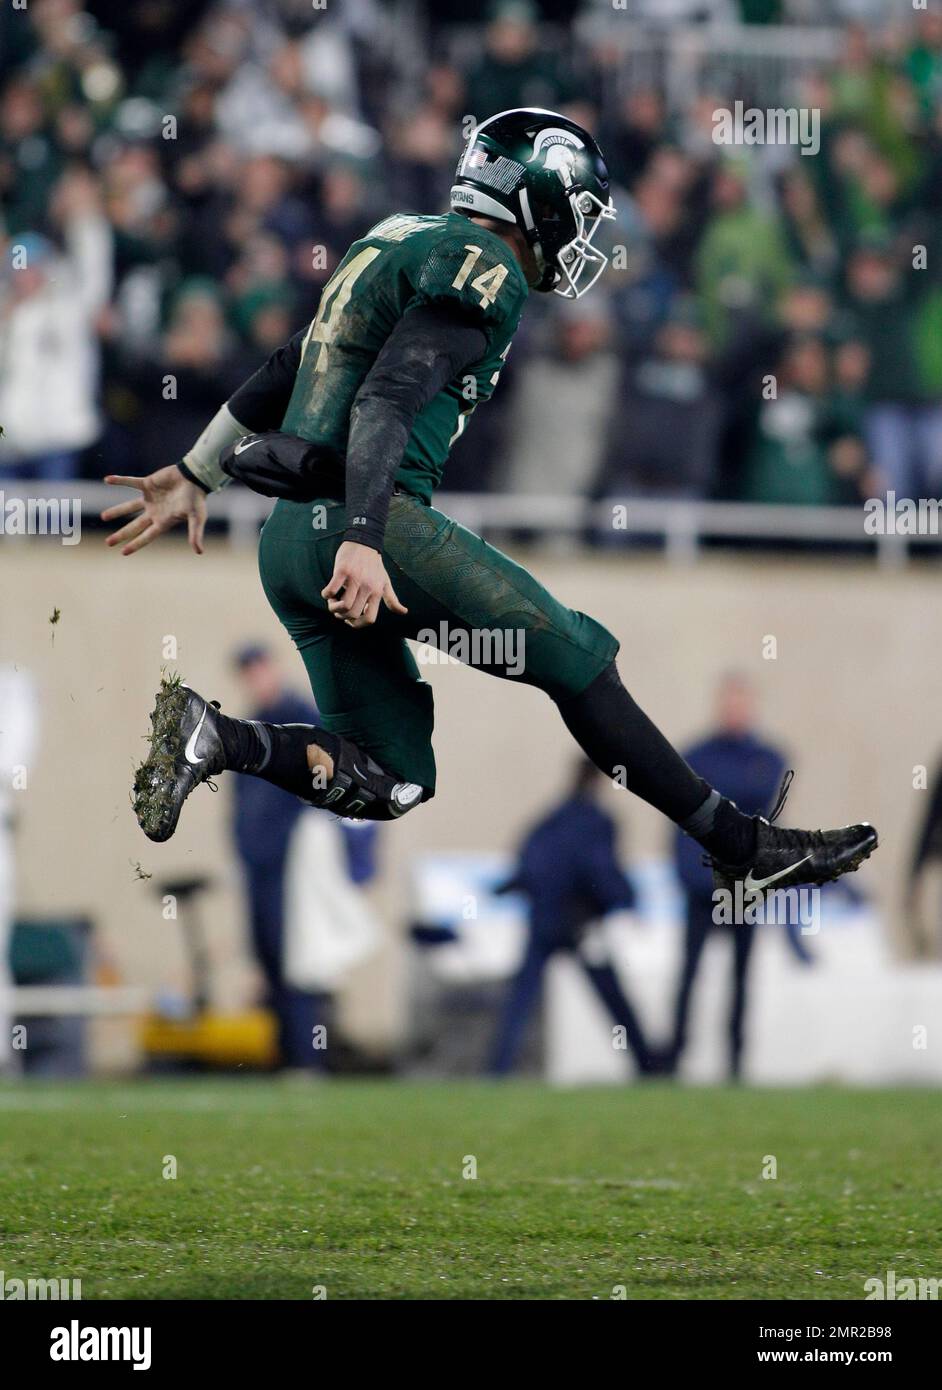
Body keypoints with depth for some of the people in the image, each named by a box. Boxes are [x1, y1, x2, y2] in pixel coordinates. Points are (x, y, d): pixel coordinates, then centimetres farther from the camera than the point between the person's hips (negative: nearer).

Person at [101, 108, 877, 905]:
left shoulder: (402, 242, 23)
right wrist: (363, 541, -30)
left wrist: (196, 478, 37)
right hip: (365, 520, -9)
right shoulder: (482, 268, -6)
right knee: (579, 662, -1)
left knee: (391, 786, 8)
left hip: (287, 542, 9)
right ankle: (741, 845, 1)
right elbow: (388, 400, -20)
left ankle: (211, 737, -9)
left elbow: (282, 375, 30)